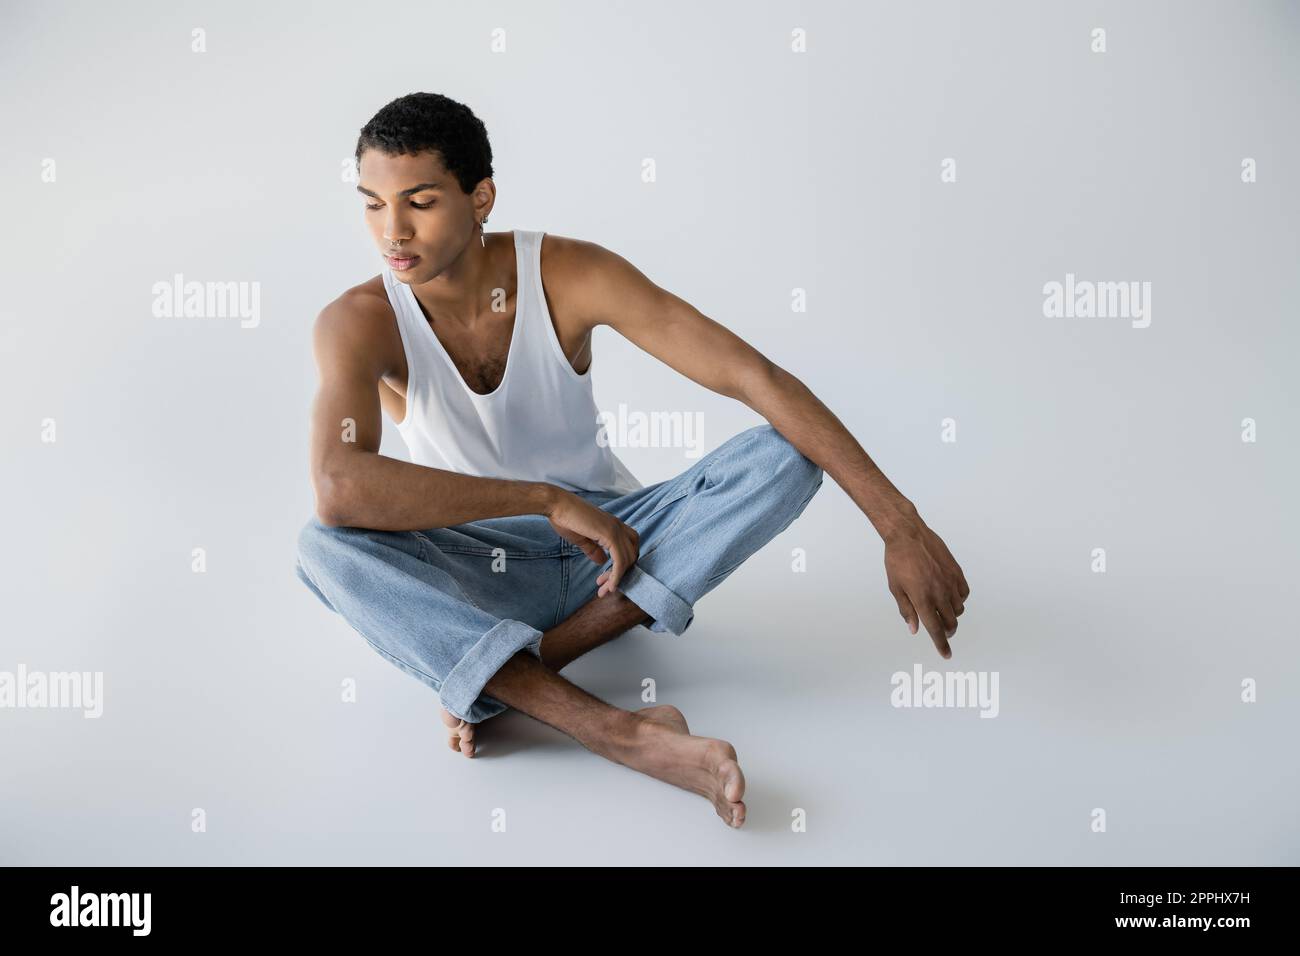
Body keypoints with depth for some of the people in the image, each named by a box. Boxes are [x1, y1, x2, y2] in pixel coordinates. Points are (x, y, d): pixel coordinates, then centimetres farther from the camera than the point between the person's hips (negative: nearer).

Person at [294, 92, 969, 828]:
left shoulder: (570, 273, -16)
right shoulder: (357, 323, -17)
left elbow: (755, 375, -21)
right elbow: (338, 486, -36)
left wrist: (899, 524, -26)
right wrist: (549, 500, -33)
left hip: (615, 545, 2)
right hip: (483, 574, -1)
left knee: (785, 456, -22)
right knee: (324, 547, -31)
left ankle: (503, 678, -24)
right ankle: (620, 732, -39)